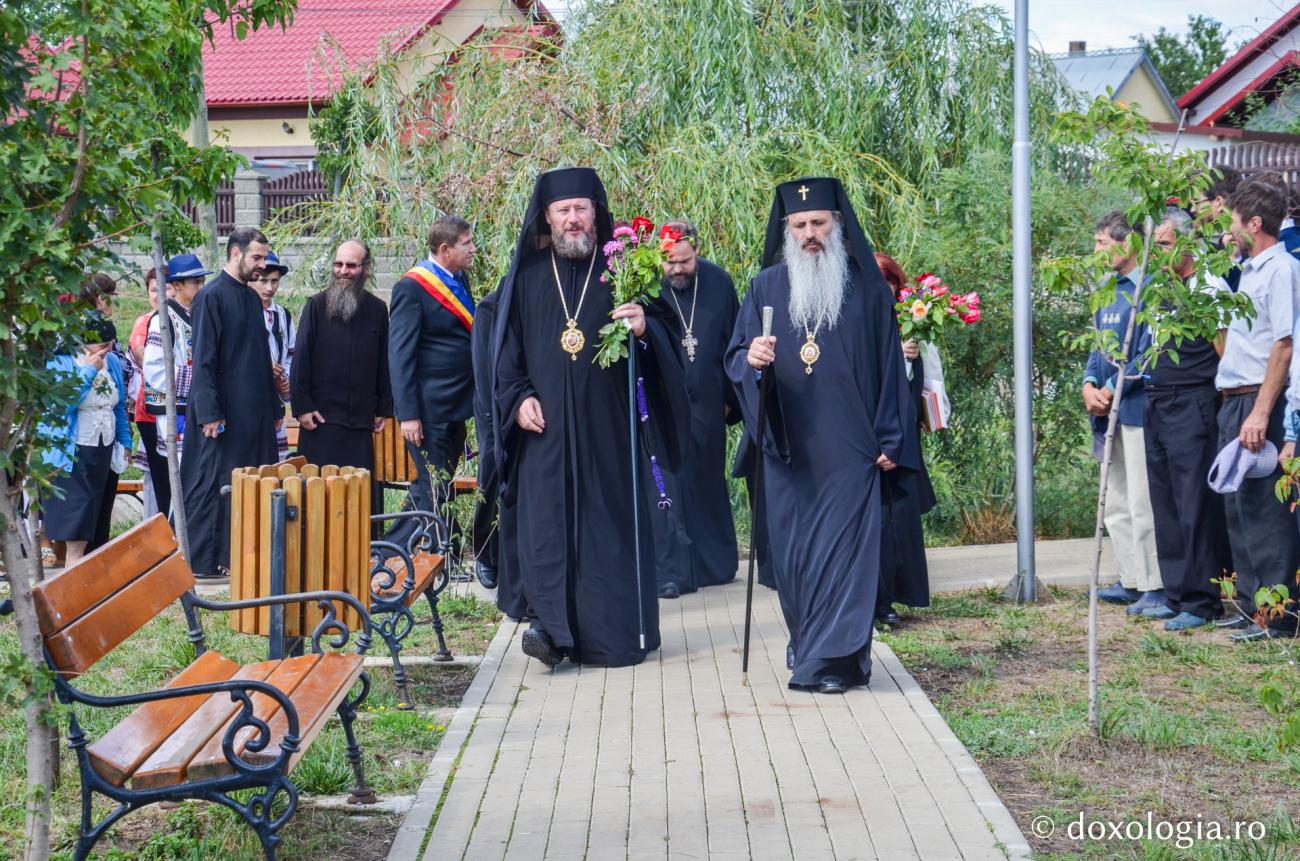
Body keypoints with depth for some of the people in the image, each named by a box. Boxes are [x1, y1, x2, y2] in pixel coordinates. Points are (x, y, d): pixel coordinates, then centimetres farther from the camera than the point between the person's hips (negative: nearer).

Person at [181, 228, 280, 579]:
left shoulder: (252, 297, 14)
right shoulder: (212, 296, -9)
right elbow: (203, 358, -13)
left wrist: (273, 407, 17)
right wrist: (209, 412, -18)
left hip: (254, 411, 8)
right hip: (224, 412, -8)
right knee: (213, 484, -4)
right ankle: (203, 562, 1)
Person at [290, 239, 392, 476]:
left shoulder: (377, 309, 8)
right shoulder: (317, 305, 0)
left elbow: (384, 363, 12)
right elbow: (300, 359, -1)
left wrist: (384, 409, 10)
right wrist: (301, 406, -7)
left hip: (361, 419, 2)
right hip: (321, 416, -2)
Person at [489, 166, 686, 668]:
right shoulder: (526, 277, 10)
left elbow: (662, 339, 2)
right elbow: (505, 349, 12)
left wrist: (644, 330, -20)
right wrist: (518, 397, -2)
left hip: (606, 424, -1)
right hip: (544, 425, 1)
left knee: (611, 522, 0)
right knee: (546, 521, -5)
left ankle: (614, 633, 6)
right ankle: (552, 623, -2)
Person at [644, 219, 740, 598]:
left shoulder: (718, 282, -1)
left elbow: (734, 343, 6)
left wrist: (731, 397, 8)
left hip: (706, 403, 4)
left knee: (708, 482, 15)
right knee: (665, 485, -5)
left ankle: (714, 563, 28)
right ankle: (670, 571, -1)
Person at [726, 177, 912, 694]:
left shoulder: (867, 288, 4)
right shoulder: (767, 287, 8)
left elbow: (888, 366, 5)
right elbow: (735, 356, 7)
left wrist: (890, 439, 1)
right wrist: (751, 359, -18)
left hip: (848, 450, -2)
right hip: (787, 451, 2)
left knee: (843, 548, -6)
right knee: (793, 550, 6)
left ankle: (830, 659, -5)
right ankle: (810, 648, 18)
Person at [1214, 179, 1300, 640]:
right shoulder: (1250, 270, 17)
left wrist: (1260, 412, -23)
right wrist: (1235, 407, 16)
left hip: (1258, 402, -10)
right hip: (1233, 403, 10)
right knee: (1238, 506, 13)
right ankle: (1251, 604, 21)